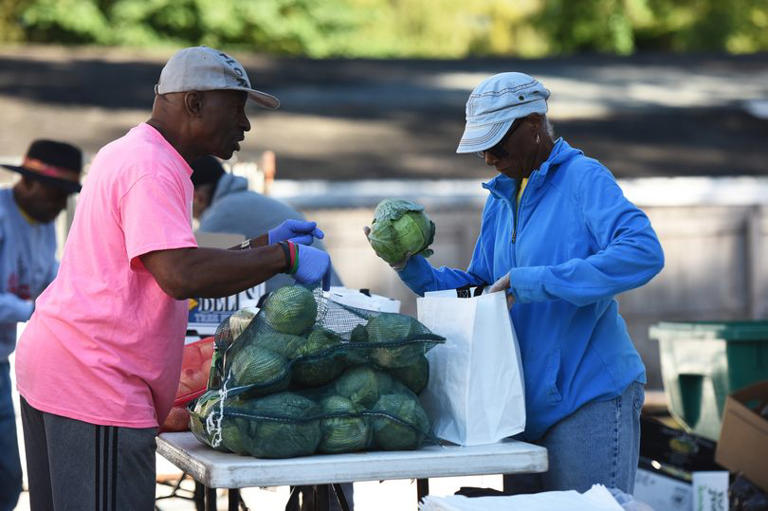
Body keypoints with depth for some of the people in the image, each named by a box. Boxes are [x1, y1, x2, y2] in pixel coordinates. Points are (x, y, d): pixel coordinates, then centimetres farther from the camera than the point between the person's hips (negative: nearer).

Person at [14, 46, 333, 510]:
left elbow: (171, 266, 25)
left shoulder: (130, 155, 20)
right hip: (93, 384, -11)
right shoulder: (150, 169, -14)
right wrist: (284, 257, -18)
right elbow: (182, 276, -27)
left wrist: (259, 246, 18)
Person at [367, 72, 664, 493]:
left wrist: (537, 281, -27)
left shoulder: (584, 179, -10)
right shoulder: (500, 199, 15)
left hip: (590, 397, -8)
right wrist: (412, 269, 1)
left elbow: (643, 252, -25)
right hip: (534, 403, 8)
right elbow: (478, 287, 19)